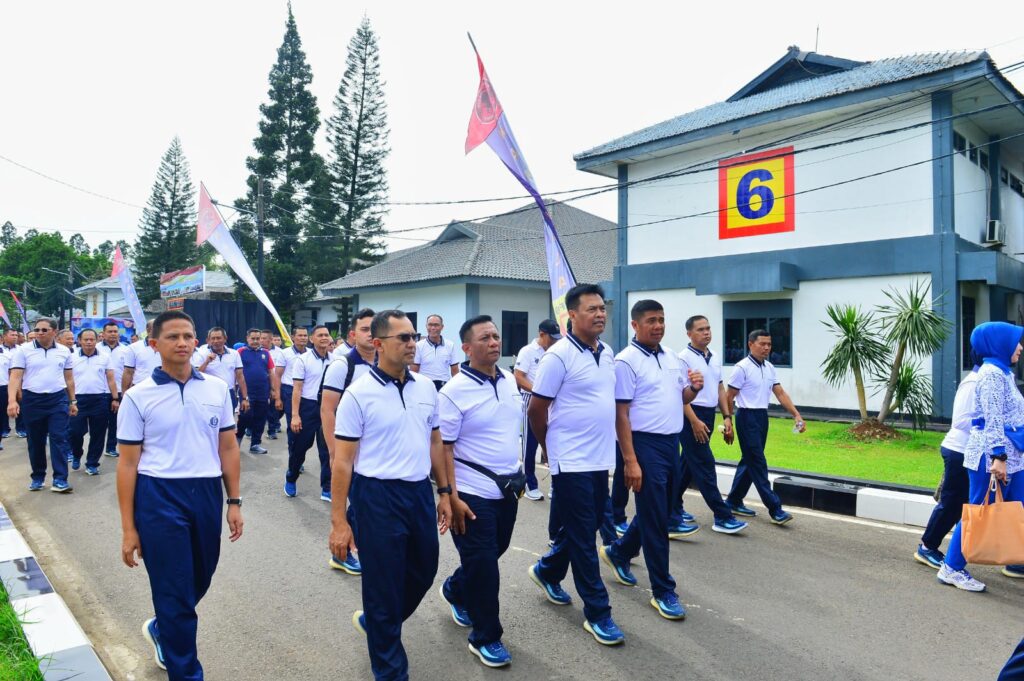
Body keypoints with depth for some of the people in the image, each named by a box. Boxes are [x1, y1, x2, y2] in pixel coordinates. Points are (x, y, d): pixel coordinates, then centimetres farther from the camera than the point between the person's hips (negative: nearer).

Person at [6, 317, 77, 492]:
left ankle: (60, 479, -4)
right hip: (32, 400, 0)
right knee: (35, 441, 10)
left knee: (59, 439, -5)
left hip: (58, 399, 1)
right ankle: (37, 477, 24)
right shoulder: (23, 350, -2)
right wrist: (12, 400, -19)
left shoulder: (64, 351, 5)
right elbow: (15, 377, -7)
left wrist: (73, 401, 11)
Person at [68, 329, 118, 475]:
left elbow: (110, 379, 5)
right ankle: (76, 456, 29)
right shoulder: (72, 357, 4)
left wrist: (115, 399, 0)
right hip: (79, 399, 0)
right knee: (75, 431, 1)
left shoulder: (105, 357, 4)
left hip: (100, 399, 0)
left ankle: (92, 463, 16)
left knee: (97, 433, 4)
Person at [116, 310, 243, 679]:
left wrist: (234, 502, 7)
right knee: (175, 593, 5)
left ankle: (162, 629, 50)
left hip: (207, 493, 4)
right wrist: (128, 528, -3)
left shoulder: (218, 388, 3)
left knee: (198, 582, 18)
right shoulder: (137, 396, -4)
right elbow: (128, 463, -2)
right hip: (159, 497, -3)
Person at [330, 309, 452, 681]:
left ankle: (375, 622, 48)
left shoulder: (426, 387, 4)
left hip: (420, 492, 6)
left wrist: (444, 491, 12)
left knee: (423, 572, 20)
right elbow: (342, 461, -11)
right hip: (378, 497, -6)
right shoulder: (358, 393, -12)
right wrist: (339, 521, -12)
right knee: (383, 585, 7)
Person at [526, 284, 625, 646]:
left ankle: (547, 571, 42)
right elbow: (536, 411, -11)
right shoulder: (559, 356, -16)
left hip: (600, 459, 8)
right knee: (582, 537, 3)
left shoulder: (607, 353, 8)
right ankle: (597, 613, 15)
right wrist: (552, 450, 2)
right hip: (572, 462, -8)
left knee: (585, 530, 18)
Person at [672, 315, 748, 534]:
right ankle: (723, 517, -2)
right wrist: (694, 421, -20)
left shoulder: (715, 358, 12)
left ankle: (674, 508, 27)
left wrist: (727, 416, 8)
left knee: (688, 464, 15)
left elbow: (720, 389, 17)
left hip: (709, 415, 8)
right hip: (692, 416, -8)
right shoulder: (684, 358, -12)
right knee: (705, 466, -5)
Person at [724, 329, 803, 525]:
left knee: (749, 461, 13)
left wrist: (797, 415, -2)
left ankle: (733, 502, 24)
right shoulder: (742, 367, -12)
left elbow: (780, 394, 8)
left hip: (762, 417, 8)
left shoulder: (770, 368, 10)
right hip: (747, 417, -8)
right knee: (758, 463, -6)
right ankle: (775, 509, -5)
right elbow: (729, 398, -10)